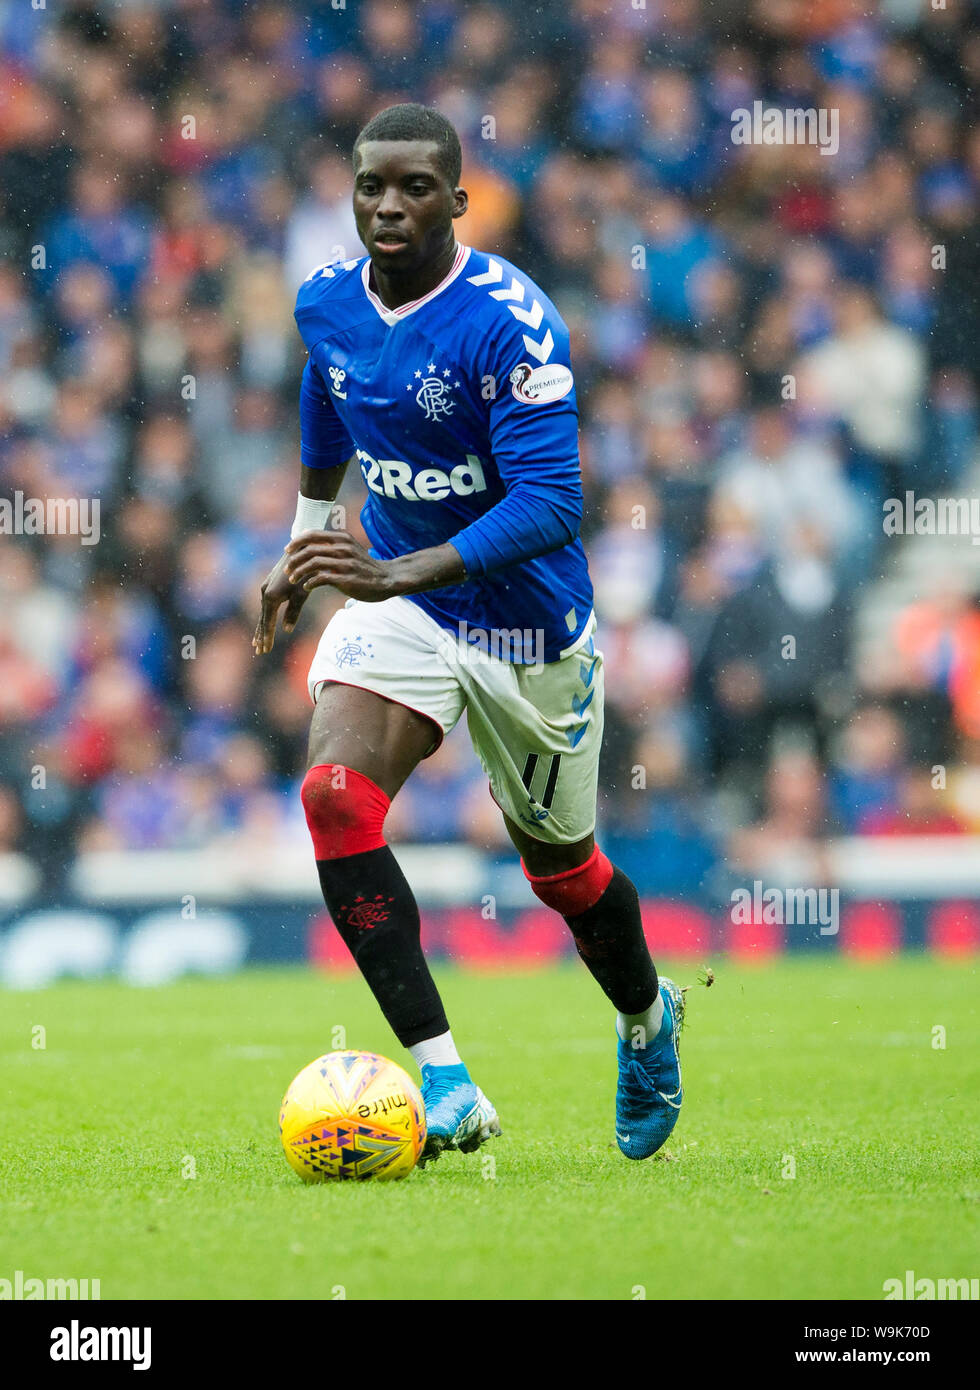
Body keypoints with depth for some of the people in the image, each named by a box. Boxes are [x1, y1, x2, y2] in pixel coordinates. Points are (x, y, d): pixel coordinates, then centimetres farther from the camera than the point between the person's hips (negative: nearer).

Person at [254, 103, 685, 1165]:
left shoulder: (511, 321, -25)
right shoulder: (326, 301, -5)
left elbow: (549, 505, -32)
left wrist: (403, 572, -43)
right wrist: (302, 544, 25)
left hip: (529, 621, -4)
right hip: (396, 601, 4)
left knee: (556, 859, 14)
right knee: (334, 796, -24)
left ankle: (647, 1015, 49)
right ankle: (444, 1083, -26)